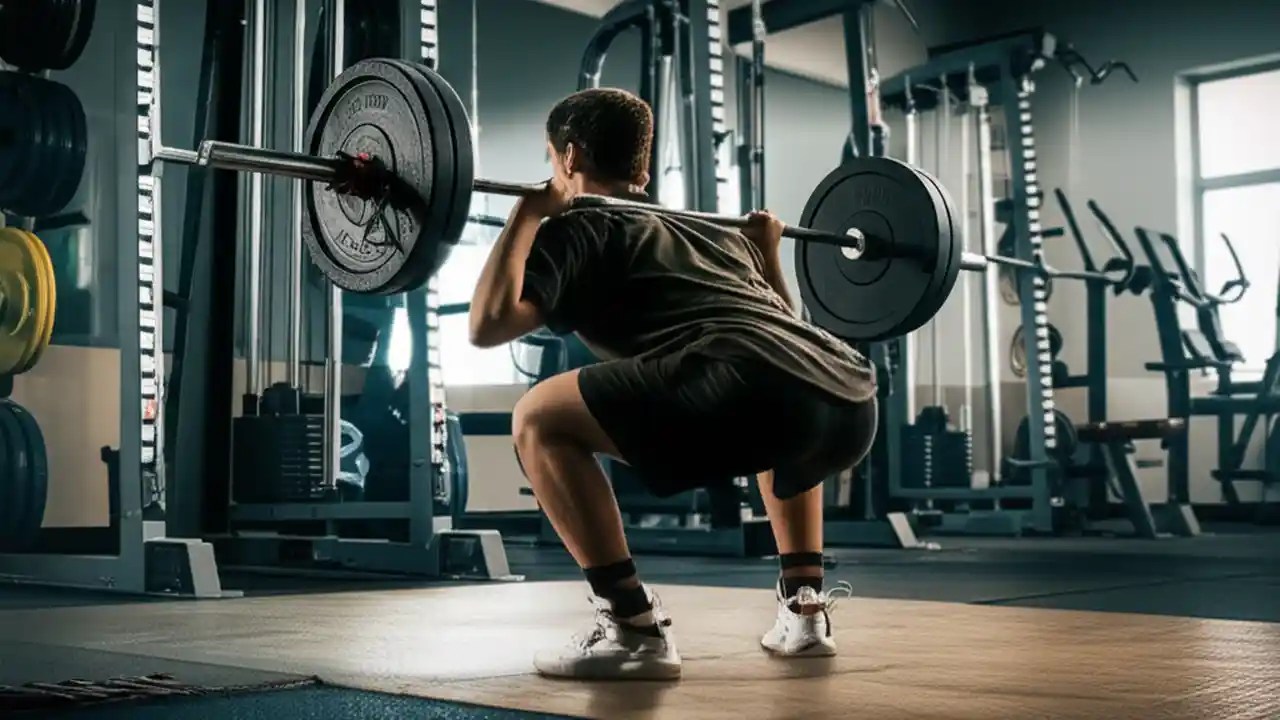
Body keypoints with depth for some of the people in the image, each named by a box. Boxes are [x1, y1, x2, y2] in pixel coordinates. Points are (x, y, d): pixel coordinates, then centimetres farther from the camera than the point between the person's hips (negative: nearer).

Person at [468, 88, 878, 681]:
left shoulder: (579, 229, 17)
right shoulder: (715, 230, 36)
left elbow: (488, 325, 3)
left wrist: (527, 216, 15)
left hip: (752, 390, -8)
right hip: (852, 405, 8)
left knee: (539, 420, 6)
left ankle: (632, 628, 2)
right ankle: (804, 609, 30)